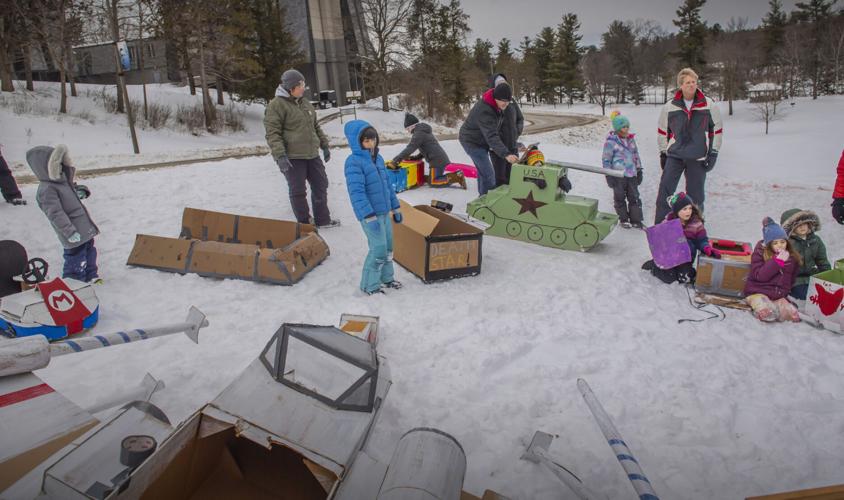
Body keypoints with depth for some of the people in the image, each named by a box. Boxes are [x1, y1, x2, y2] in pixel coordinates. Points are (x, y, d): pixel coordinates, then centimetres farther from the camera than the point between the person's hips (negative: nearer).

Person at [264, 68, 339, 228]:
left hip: (312, 154, 8)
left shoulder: (305, 102, 14)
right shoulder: (276, 105, -10)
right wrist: (280, 155, -24)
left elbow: (315, 126, 24)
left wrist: (324, 145, 20)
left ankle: (322, 219, 26)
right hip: (292, 157, -7)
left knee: (320, 185, 13)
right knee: (298, 191, 1)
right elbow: (272, 133, -15)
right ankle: (305, 224, 13)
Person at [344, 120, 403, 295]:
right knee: (379, 249, -6)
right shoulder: (354, 162, -16)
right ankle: (369, 285, 10)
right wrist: (369, 217, -28)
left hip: (384, 212, 8)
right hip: (370, 214, -8)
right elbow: (356, 192, -23)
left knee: (388, 247, 16)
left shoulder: (378, 158, 9)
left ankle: (386, 277, 34)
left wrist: (395, 208, 18)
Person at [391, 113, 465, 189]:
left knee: (432, 182, -3)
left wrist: (397, 159, -21)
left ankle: (456, 178, -12)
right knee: (437, 178, 20)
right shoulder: (424, 131, 21)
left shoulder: (419, 133, -10)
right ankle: (456, 175, 6)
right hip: (443, 159, 10)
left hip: (437, 161, -10)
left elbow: (410, 148, -20)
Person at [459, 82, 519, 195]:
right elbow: (491, 136, -44)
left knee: (482, 171, 19)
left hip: (481, 140, 9)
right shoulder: (484, 111, -35)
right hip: (472, 142, -9)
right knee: (488, 173, -16)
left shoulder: (496, 105, -5)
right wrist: (506, 154, -54)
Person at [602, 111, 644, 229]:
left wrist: (639, 170, 17)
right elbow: (606, 159, -8)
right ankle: (624, 220, 21)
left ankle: (636, 220, 14)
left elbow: (636, 155, 18)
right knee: (620, 198, 6)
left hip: (632, 174, 5)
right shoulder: (611, 141, -9)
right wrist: (609, 175, -10)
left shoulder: (631, 139, 9)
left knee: (634, 197, 7)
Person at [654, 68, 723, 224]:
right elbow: (662, 131, 12)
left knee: (695, 194, 7)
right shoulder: (669, 107, 0)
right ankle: (659, 226, 2)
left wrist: (713, 153, 3)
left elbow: (717, 129, 8)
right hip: (674, 155, 0)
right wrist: (663, 152, 10)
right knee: (665, 190, -6)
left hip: (698, 157, 0)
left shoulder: (709, 105, 0)